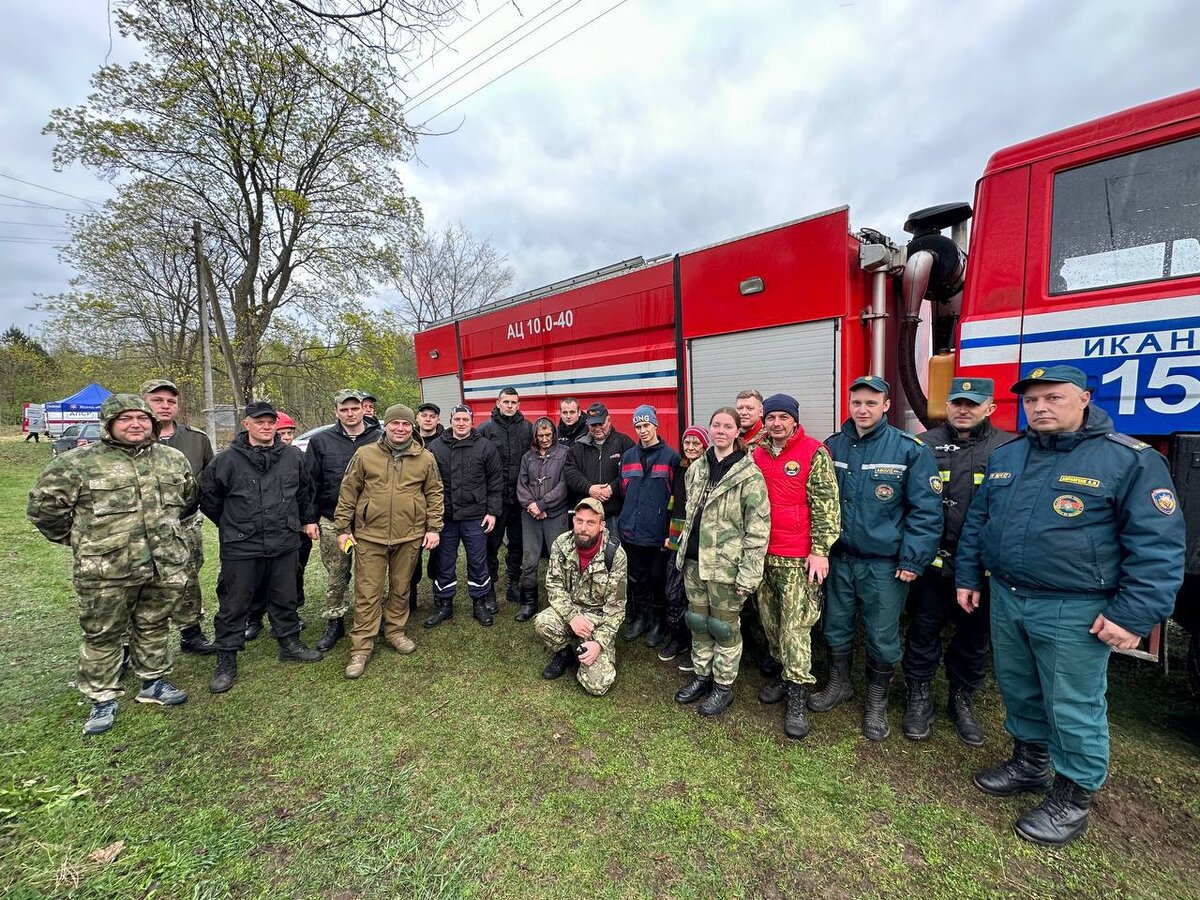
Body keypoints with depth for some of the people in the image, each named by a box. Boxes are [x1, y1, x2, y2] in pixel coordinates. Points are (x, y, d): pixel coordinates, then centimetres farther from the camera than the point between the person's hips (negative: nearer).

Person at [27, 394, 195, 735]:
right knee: (103, 635, 11)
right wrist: (80, 539, 3)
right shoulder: (77, 463, -8)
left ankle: (153, 682, 34)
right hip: (106, 571, -3)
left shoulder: (173, 459, 5)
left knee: (154, 627, 17)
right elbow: (43, 507, -1)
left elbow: (188, 500, 19)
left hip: (165, 566, 3)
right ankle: (103, 699, 28)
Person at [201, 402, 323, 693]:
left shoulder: (293, 456, 2)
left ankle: (289, 644, 33)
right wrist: (231, 525, 8)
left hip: (285, 545, 3)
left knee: (285, 599, 16)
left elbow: (304, 492, 17)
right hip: (240, 548, -3)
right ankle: (226, 661, 24)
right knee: (234, 605, 8)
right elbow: (208, 497, 4)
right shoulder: (227, 459, -7)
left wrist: (308, 520, 17)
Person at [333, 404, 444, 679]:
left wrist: (433, 527, 1)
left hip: (409, 537, 1)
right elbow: (348, 492, 2)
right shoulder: (365, 454, -1)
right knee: (367, 592, 5)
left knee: (401, 589, 15)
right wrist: (343, 528, 1)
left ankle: (395, 631, 34)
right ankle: (361, 647, 17)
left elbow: (434, 493, 5)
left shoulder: (425, 458, 1)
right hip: (370, 536, -1)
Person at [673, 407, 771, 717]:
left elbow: (758, 528, -14)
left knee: (724, 626, 8)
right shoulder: (696, 468, 7)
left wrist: (749, 572, -17)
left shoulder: (749, 474, -12)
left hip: (725, 563, -6)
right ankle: (702, 676, 35)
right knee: (697, 621, 17)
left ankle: (723, 686, 28)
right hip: (693, 560, 6)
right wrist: (683, 550, 17)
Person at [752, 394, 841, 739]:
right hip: (762, 555, 6)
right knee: (769, 619, 14)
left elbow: (827, 505, -9)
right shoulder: (757, 455, 9)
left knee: (795, 626, -2)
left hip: (798, 558, -5)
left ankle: (798, 695, 12)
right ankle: (785, 672, 33)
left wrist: (820, 551, -14)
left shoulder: (814, 453, -7)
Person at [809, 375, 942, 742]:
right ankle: (838, 685, 40)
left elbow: (925, 510, -9)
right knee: (835, 628, 17)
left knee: (882, 638, 11)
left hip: (885, 564, -3)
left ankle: (876, 703, 34)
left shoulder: (911, 449, -9)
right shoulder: (832, 447, 2)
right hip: (839, 558, 4)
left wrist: (912, 561, -12)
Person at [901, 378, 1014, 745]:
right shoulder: (925, 445, 0)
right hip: (932, 559, -1)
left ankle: (962, 698, 36)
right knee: (924, 629, 9)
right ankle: (918, 696, 27)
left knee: (974, 634, 16)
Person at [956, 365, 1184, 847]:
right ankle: (1029, 763, 41)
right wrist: (967, 577, 12)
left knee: (1073, 708, 8)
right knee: (1018, 692, 20)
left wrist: (1134, 615, -15)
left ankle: (1072, 798, 29)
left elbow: (1157, 545, -11)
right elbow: (977, 520, 13)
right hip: (1005, 599, 5)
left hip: (1073, 611, -5)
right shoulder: (1005, 456, 6)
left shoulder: (1130, 459, -10)